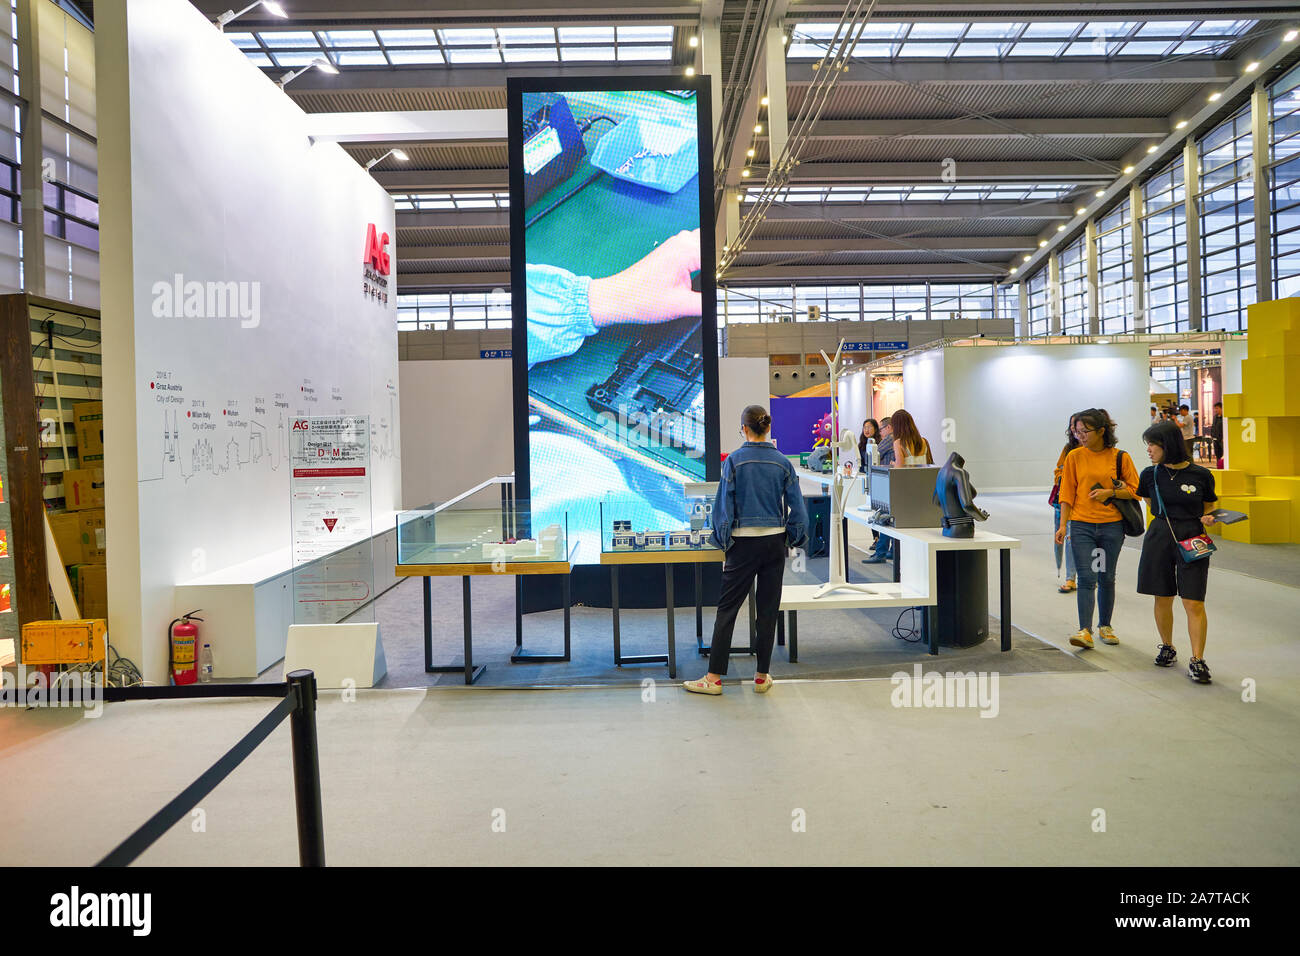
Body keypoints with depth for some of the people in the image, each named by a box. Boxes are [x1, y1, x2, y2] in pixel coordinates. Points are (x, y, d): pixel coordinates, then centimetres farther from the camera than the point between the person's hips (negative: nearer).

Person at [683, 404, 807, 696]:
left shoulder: (735, 460, -7)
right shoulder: (783, 462, 1)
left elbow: (724, 503, -6)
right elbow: (796, 505, 2)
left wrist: (724, 541, 3)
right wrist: (794, 538, 14)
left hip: (744, 543, -3)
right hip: (775, 542, 3)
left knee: (727, 608, 3)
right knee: (768, 609, 9)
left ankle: (714, 677, 5)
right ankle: (762, 676, 15)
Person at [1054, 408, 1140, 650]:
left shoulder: (1120, 457, 0)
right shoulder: (1074, 457, 2)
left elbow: (1135, 490, 4)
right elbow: (1067, 494, 3)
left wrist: (1110, 492, -12)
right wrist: (1063, 525, -3)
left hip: (1112, 526, 0)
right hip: (1081, 526, 0)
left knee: (1106, 578, 11)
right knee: (1086, 578, -7)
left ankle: (1105, 626, 26)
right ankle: (1085, 630, -9)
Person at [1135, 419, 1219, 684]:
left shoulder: (1201, 475, -4)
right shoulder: (1151, 475, 2)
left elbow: (1208, 509, 9)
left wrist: (1208, 519, -9)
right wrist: (1168, 519, 10)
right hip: (1159, 539, 3)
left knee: (1194, 603, -6)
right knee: (1162, 600, 9)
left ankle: (1197, 660, 0)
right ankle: (1167, 648, 28)